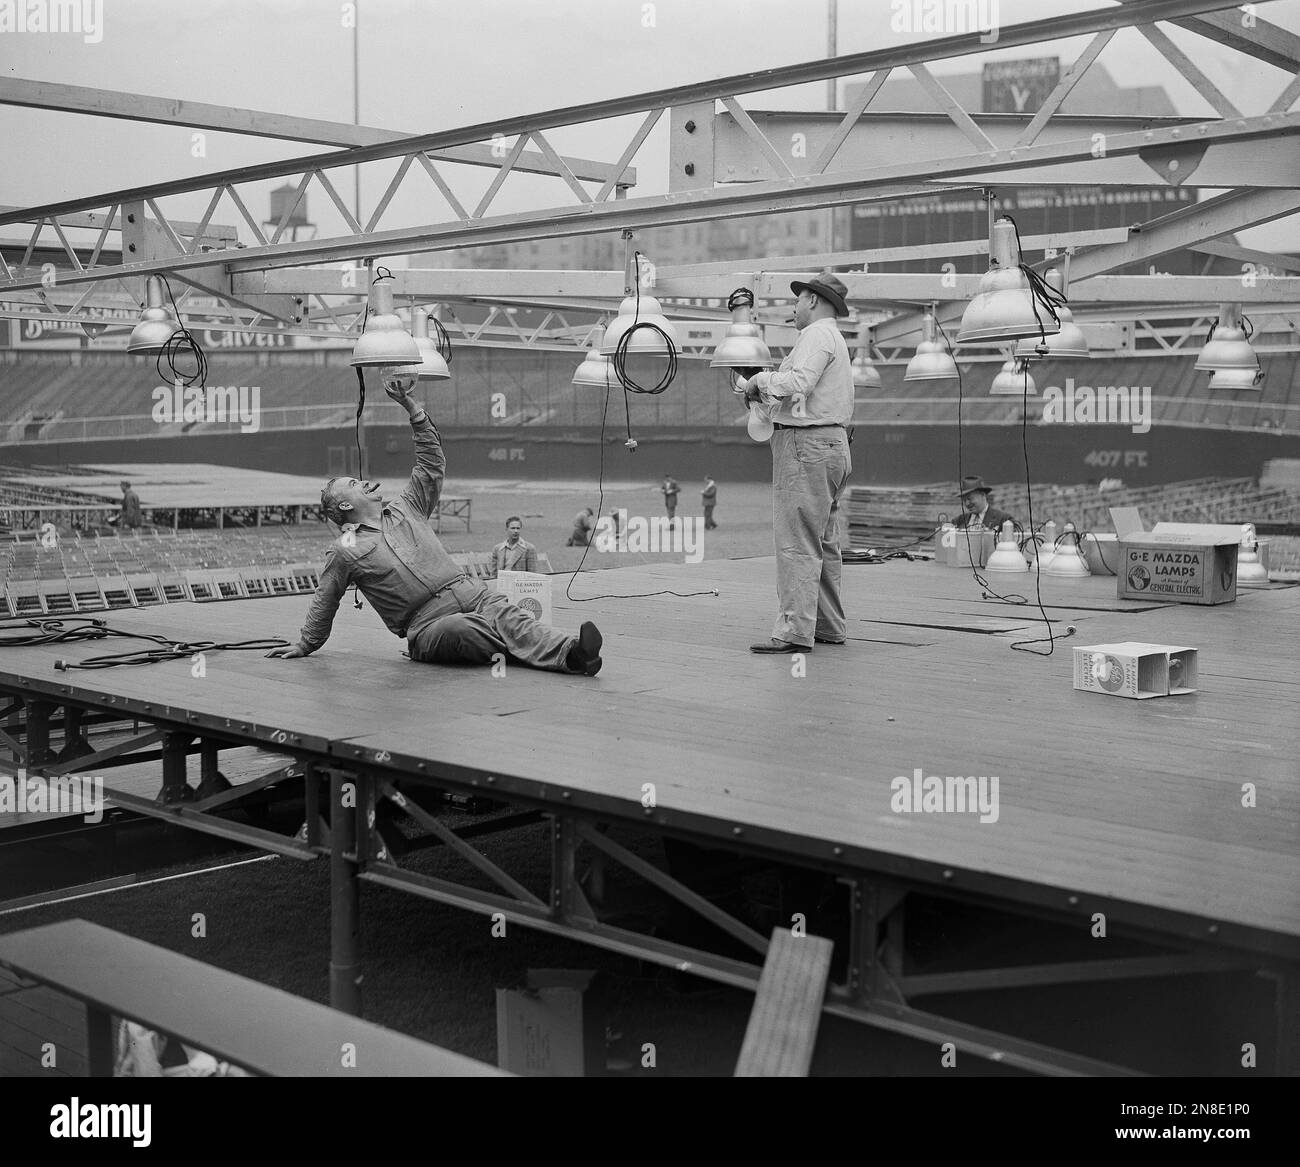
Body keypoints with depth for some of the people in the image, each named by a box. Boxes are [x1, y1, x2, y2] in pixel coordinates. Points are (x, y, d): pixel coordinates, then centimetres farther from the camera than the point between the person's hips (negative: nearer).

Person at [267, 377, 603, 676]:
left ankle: (568, 651, -52)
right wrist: (305, 646, 26)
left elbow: (432, 460, 20)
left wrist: (409, 405, 12)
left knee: (505, 614, -27)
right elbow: (323, 604, 20)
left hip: (471, 593, 4)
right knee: (462, 630, -37)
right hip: (428, 626, -4)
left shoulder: (404, 509, 22)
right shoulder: (345, 552, 9)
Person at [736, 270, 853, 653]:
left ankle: (795, 631, -13)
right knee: (823, 545, 14)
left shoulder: (817, 335, -8)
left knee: (797, 545, -12)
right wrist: (761, 394, 13)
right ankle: (828, 627, 20)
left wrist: (760, 380, -9)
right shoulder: (834, 338, 25)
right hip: (832, 445, 11)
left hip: (807, 445, -11)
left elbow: (798, 383, -24)